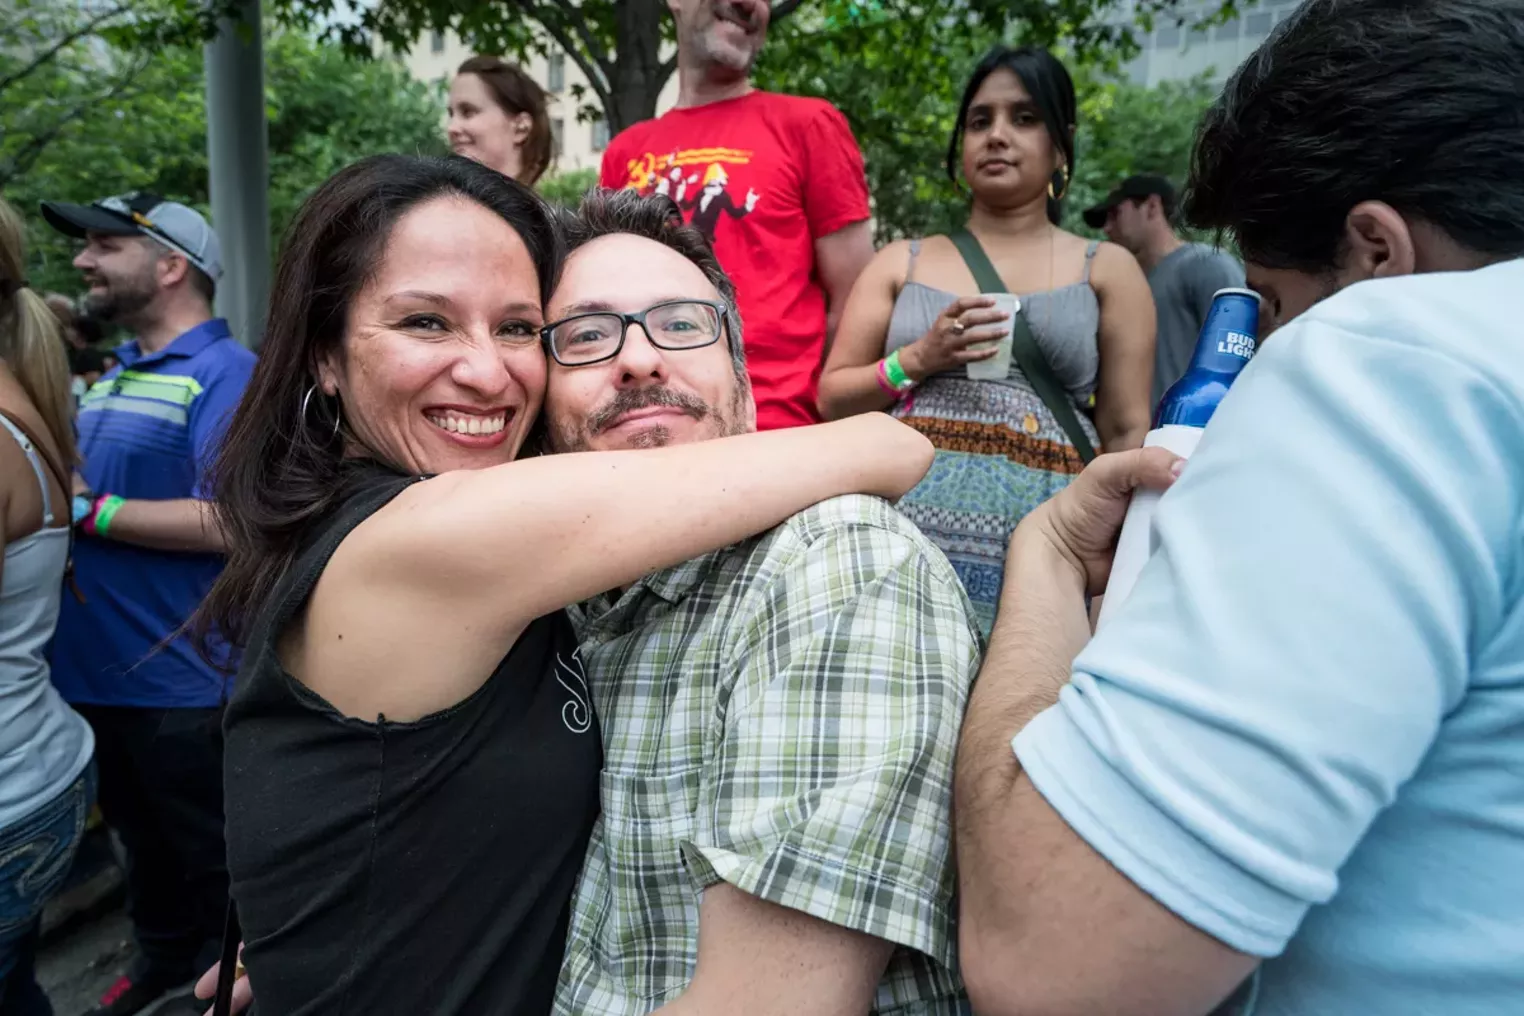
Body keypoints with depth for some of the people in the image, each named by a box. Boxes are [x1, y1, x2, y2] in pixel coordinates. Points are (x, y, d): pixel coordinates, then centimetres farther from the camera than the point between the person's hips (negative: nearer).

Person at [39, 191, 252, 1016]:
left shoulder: (226, 374, -17)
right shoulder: (110, 374, 11)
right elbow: (71, 486, 21)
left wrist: (87, 509, -21)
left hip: (183, 677, -8)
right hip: (96, 665, 9)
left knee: (209, 849, 11)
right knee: (141, 832, 26)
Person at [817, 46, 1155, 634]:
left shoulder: (1106, 270, 10)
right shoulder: (901, 262, 13)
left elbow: (1126, 434, 7)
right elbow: (832, 398, 11)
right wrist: (919, 359, -5)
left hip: (1043, 539, 0)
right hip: (905, 525, 1)